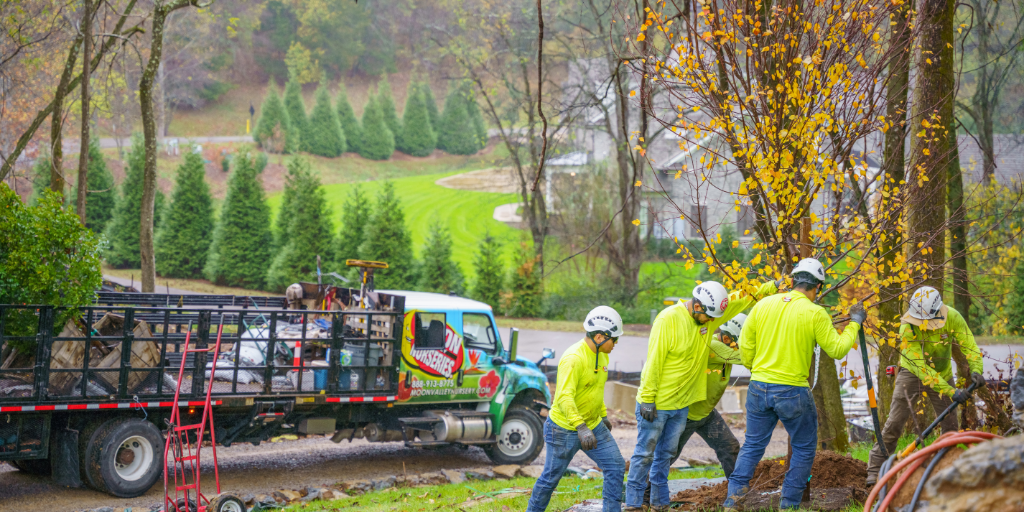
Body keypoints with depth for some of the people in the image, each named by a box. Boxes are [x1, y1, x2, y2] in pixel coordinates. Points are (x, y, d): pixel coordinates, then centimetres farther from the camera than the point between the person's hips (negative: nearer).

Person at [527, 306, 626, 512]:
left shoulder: (602, 355, 3)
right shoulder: (573, 358, -27)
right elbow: (564, 397, -37)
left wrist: (603, 415, 26)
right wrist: (581, 427, -47)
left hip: (593, 426, 8)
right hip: (564, 430, -8)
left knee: (616, 467, -1)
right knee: (551, 477, 6)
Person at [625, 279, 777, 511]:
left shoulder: (710, 316, -1)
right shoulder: (668, 319, -21)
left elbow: (741, 299, 7)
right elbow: (654, 361, -20)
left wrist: (771, 287, -1)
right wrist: (647, 399, -18)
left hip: (682, 404, 7)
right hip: (656, 403, -7)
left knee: (666, 453, 15)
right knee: (645, 453, 1)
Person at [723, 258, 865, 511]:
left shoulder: (764, 304, 3)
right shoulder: (815, 313, -9)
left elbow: (745, 345, 7)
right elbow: (837, 349, -5)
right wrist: (854, 324, 9)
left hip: (758, 388, 4)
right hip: (793, 392, -4)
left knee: (753, 445, 15)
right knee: (804, 448, 13)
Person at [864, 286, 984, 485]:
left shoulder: (952, 317, -24)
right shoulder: (908, 327, -32)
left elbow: (968, 345, -19)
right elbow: (921, 367, -35)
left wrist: (976, 370, -40)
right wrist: (951, 391, -41)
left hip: (942, 373, 3)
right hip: (912, 373, -3)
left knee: (950, 424, 3)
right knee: (894, 423, -8)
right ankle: (875, 470, -4)